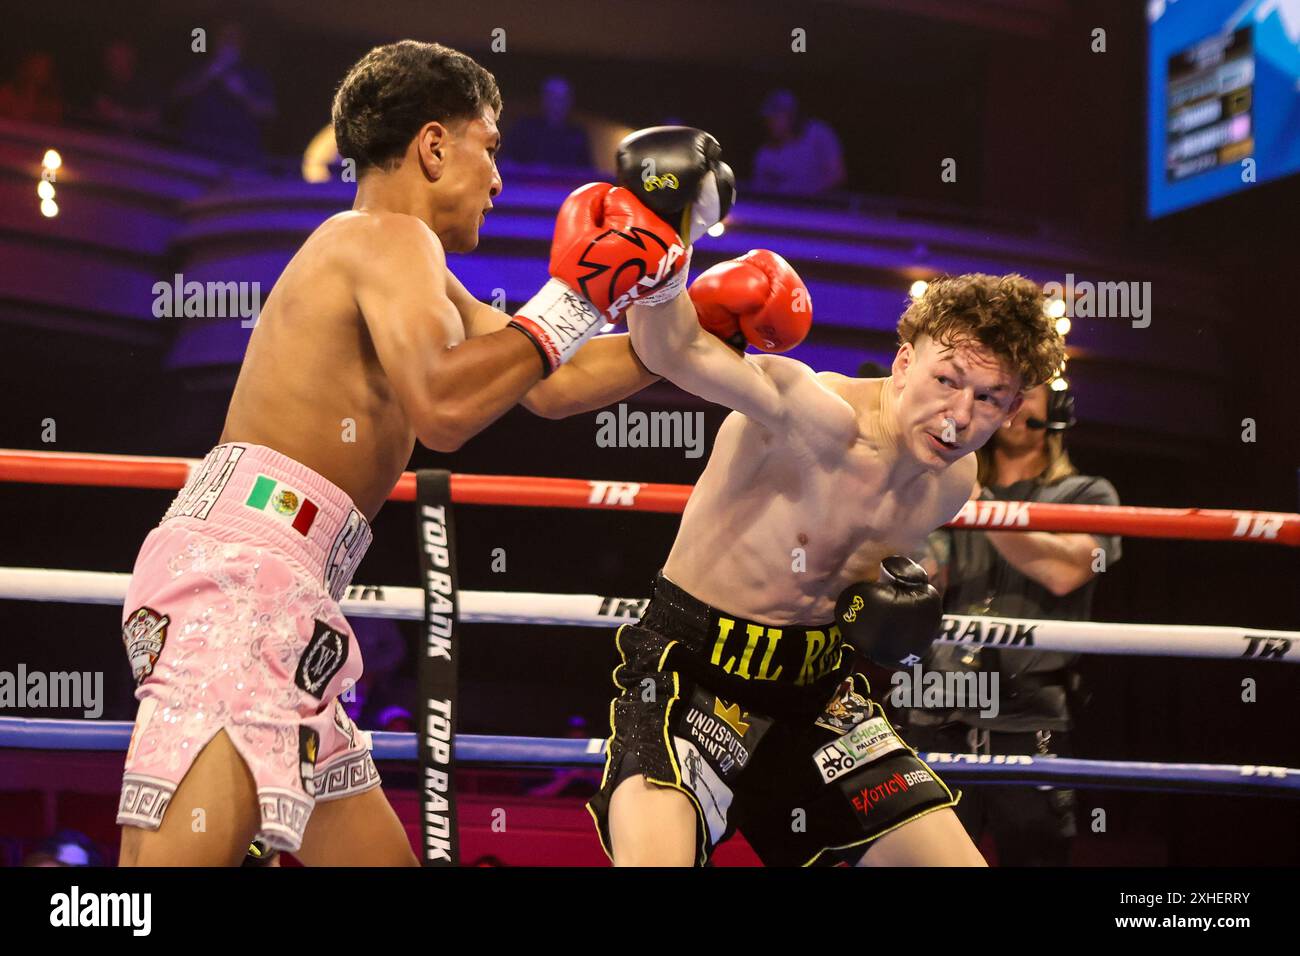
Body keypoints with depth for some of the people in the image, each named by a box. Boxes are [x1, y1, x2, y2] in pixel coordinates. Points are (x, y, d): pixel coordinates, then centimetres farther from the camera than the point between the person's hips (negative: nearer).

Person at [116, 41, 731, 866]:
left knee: (373, 851, 12)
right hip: (243, 568, -11)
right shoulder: (392, 238, -3)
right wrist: (571, 306, -11)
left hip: (273, 595, 11)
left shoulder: (406, 271, 28)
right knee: (180, 856, -23)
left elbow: (547, 388, 34)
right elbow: (441, 411, -20)